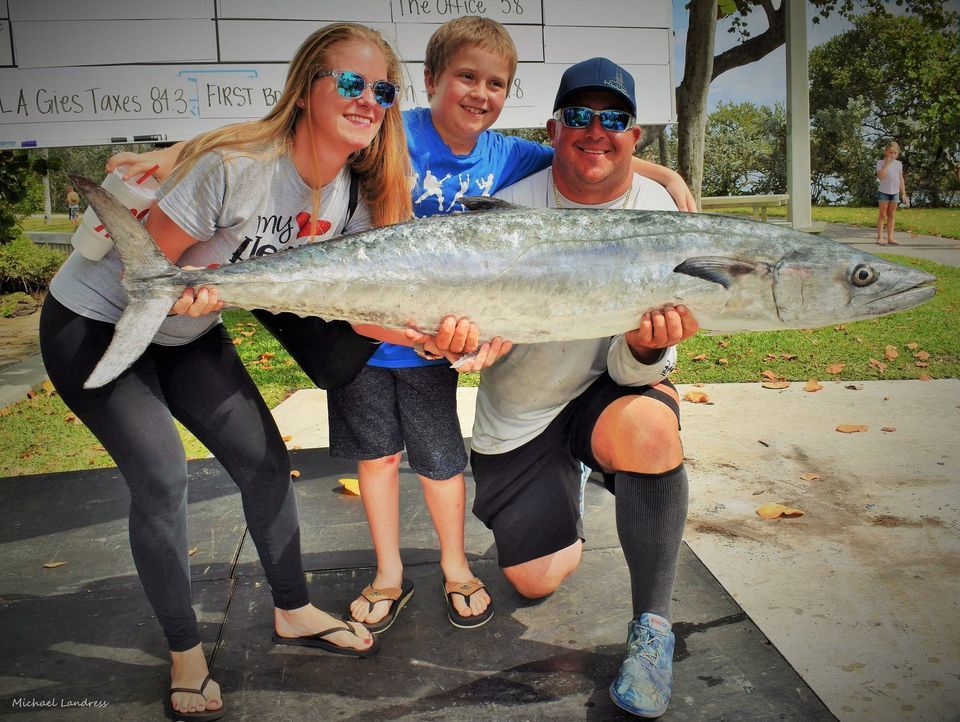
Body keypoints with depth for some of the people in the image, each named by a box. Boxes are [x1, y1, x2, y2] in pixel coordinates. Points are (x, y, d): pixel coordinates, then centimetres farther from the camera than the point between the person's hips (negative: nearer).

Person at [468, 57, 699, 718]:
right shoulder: (512, 208, -12)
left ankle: (652, 628, -16)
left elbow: (635, 368, -16)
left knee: (650, 427, -37)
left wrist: (648, 350, -40)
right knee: (534, 581, 2)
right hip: (516, 415, 1)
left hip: (605, 390, -1)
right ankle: (567, 493, 37)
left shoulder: (655, 212, -12)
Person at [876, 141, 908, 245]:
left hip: (895, 193, 4)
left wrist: (903, 194, 9)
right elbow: (881, 176, -21)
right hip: (883, 192, -4)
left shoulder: (899, 164, 9)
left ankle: (890, 238, 10)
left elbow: (901, 179, 11)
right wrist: (887, 164, -17)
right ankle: (880, 238, 3)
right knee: (882, 215, -1)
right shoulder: (880, 163, -4)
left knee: (891, 215, 7)